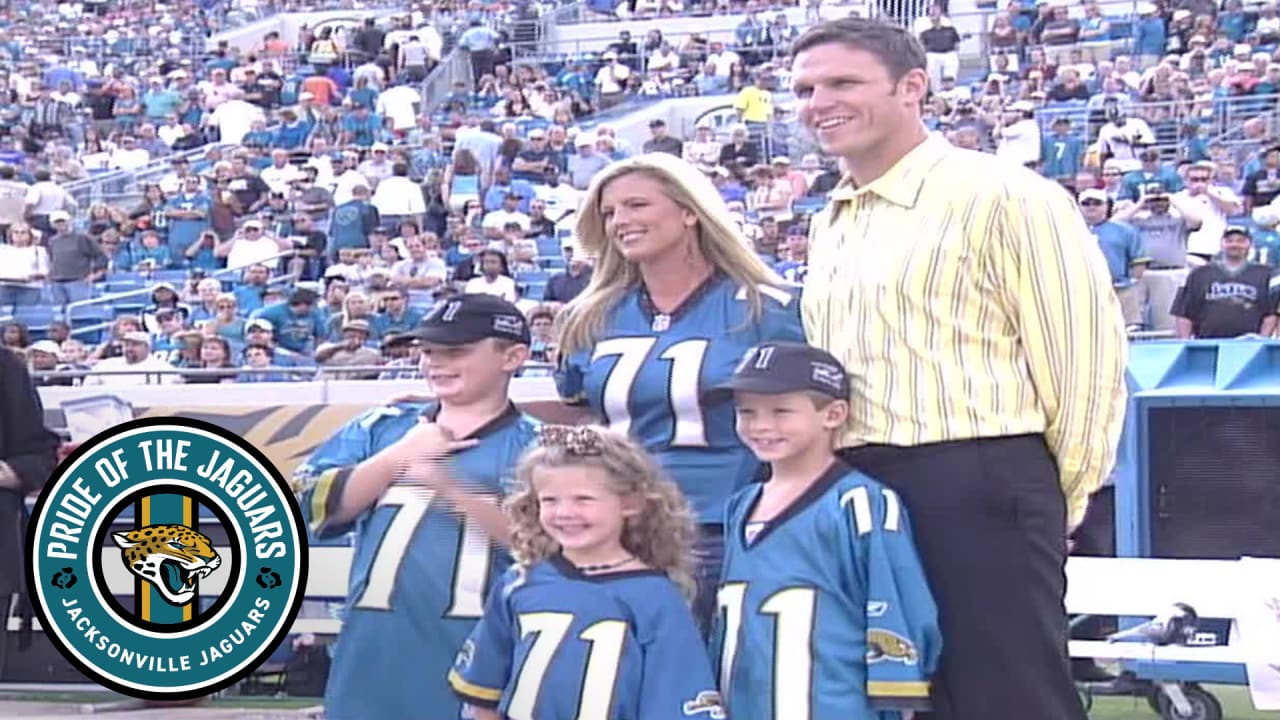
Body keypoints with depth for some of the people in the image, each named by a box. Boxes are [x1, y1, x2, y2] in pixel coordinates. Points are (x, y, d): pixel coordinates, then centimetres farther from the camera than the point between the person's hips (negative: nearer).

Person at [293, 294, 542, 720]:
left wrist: (448, 486, -20)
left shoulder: (536, 446, 3)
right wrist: (399, 456, -3)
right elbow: (313, 506, 5)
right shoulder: (382, 427, 15)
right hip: (375, 654, 4)